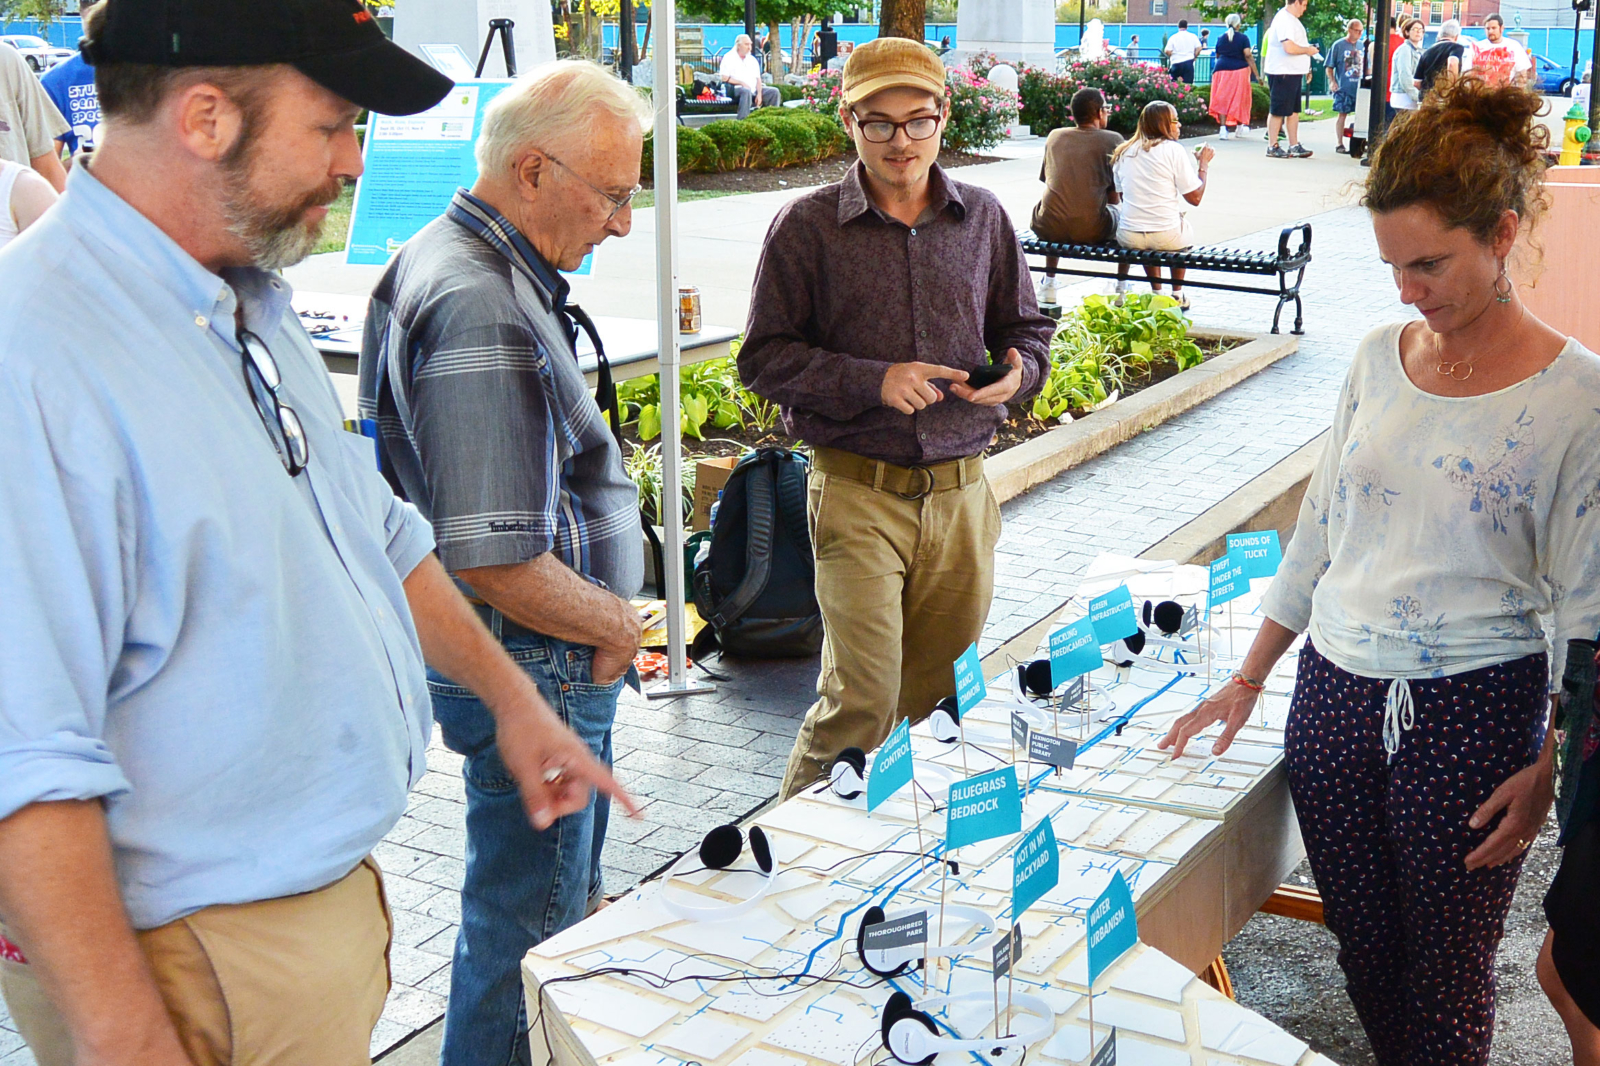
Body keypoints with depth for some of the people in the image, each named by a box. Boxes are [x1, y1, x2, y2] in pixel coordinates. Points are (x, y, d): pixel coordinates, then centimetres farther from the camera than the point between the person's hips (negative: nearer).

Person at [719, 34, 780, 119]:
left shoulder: (753, 60, 21)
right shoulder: (729, 58, 3)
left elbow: (758, 79, 14)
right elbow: (724, 78, -8)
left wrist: (759, 94, -5)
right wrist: (741, 83, -15)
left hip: (753, 89, 6)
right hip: (735, 89, -6)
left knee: (774, 92, -9)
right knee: (746, 91, -41)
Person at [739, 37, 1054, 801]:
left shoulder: (982, 218, 9)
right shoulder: (808, 226, -2)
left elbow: (1026, 327, 20)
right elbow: (765, 358, -3)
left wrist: (1019, 370, -4)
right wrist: (874, 381, -15)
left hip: (962, 489, 4)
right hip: (858, 492, -4)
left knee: (943, 696, 11)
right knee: (863, 700, -8)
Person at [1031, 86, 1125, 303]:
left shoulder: (1054, 136, 11)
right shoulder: (1113, 140, 2)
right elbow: (1117, 195, 7)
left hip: (1048, 229, 3)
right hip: (1091, 231, -3)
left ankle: (1049, 282, 37)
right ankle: (1122, 284, 34)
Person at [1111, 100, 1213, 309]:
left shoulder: (1123, 152, 8)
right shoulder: (1173, 150, -5)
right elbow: (1195, 198, -5)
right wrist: (1202, 164, 8)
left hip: (1128, 237, 3)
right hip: (1167, 237, -3)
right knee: (1184, 224, 31)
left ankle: (1156, 291, 36)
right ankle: (1177, 295, 33)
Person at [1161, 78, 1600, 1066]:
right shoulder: (1381, 357, 4)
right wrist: (1248, 679, 12)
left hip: (1474, 714, -4)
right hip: (1332, 691, 5)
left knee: (1443, 978, 8)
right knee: (1363, 948, 16)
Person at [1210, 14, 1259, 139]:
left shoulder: (1221, 38, 7)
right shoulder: (1243, 38, -3)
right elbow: (1248, 56, -10)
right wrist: (1256, 74, -9)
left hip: (1221, 69, 2)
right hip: (1239, 70, -2)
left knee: (1222, 100, -1)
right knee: (1239, 99, 12)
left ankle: (1222, 127, -13)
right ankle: (1240, 125, 20)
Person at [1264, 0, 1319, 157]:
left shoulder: (1292, 19, 17)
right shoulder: (1284, 19, -17)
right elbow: (1289, 47, -26)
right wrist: (1308, 50, -12)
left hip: (1294, 72, 10)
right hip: (1282, 73, -10)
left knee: (1293, 110, 12)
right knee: (1278, 110, -3)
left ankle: (1294, 146, 16)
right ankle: (1272, 147, 3)